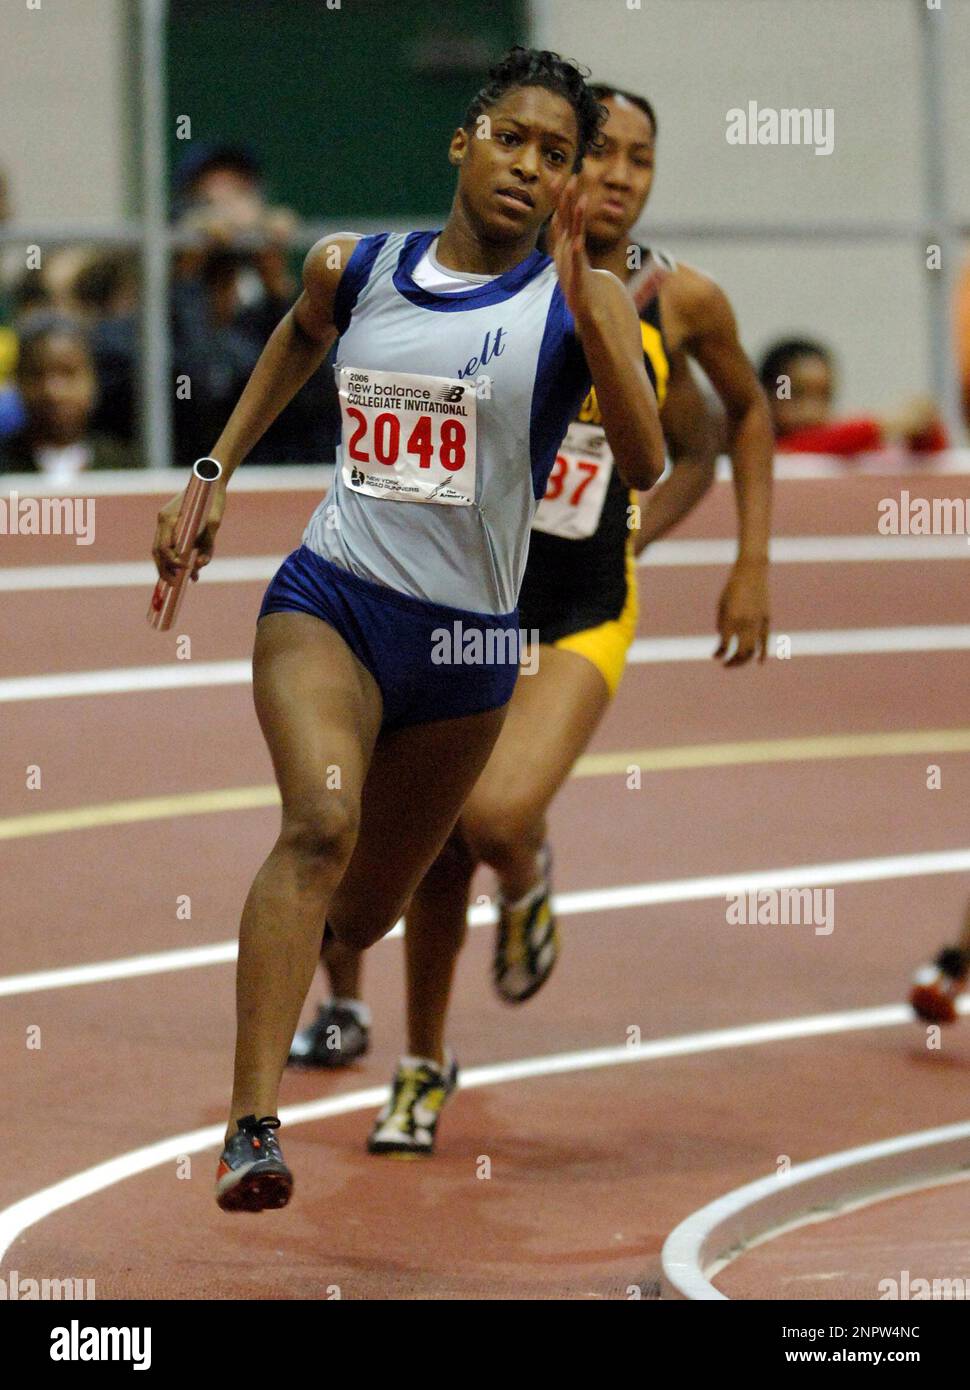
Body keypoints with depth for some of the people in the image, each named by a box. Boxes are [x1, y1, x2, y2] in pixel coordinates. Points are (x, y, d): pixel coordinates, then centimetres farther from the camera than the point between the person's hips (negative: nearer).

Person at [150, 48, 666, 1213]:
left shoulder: (581, 302, -5)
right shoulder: (353, 269, 4)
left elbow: (643, 467, -20)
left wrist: (586, 304, -29)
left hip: (466, 639, 1)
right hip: (328, 599, -1)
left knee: (362, 916, 14)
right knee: (320, 823, -29)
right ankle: (250, 1130, -36)